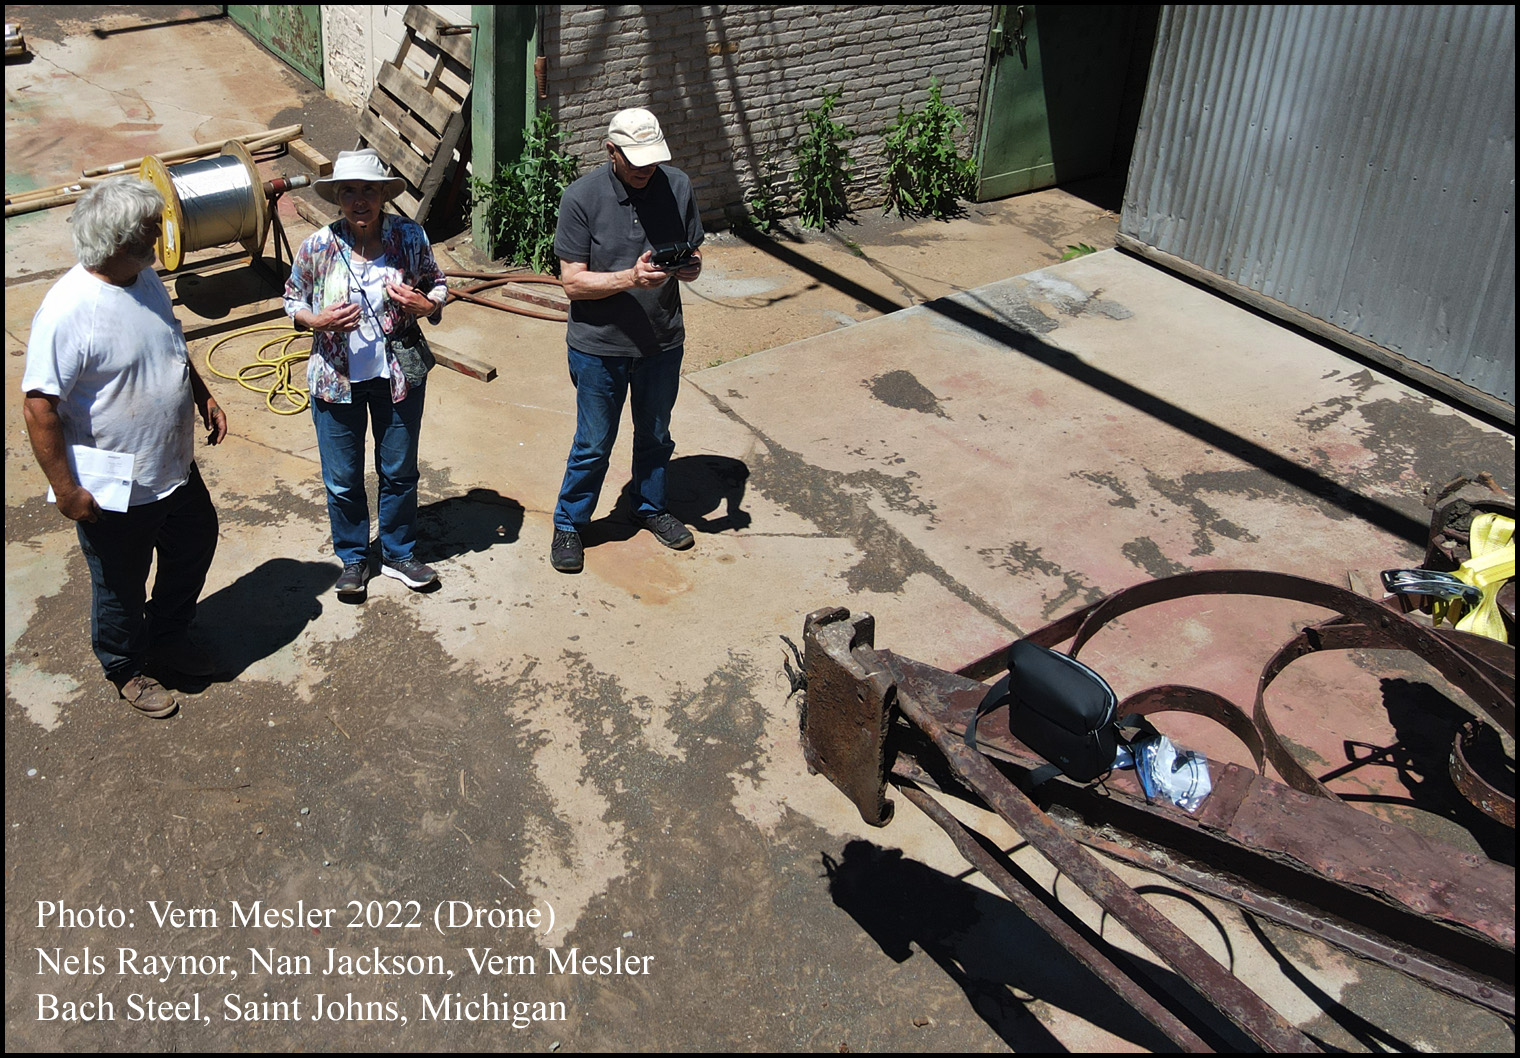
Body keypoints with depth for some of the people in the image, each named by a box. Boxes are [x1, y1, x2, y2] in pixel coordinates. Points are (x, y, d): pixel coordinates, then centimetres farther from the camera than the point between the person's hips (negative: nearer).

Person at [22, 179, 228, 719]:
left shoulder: (146, 279, -2)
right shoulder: (67, 311, -28)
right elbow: (39, 409, -25)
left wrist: (203, 394, 13)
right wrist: (66, 489, -22)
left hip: (176, 469, 8)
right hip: (115, 491, -8)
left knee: (195, 547, 25)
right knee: (121, 588, 14)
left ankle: (168, 638, 49)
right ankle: (126, 669, 40)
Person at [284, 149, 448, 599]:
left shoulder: (410, 237, -9)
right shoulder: (318, 247, -11)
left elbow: (437, 284, 6)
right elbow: (293, 300, 3)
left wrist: (427, 304, -17)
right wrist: (317, 320, -19)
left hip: (398, 375, 1)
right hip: (337, 379, 0)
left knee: (399, 471, 15)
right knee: (343, 479, 11)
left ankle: (399, 553, 37)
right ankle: (353, 559, 33)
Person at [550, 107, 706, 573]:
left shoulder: (678, 187, -6)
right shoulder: (581, 197, -16)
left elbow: (692, 255, 5)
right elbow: (573, 281, -17)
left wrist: (689, 267, -19)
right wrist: (630, 278, -31)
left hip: (662, 342, 4)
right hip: (600, 346, -3)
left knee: (655, 434, 21)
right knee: (594, 445, 9)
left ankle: (651, 506, 45)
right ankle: (569, 525, 30)